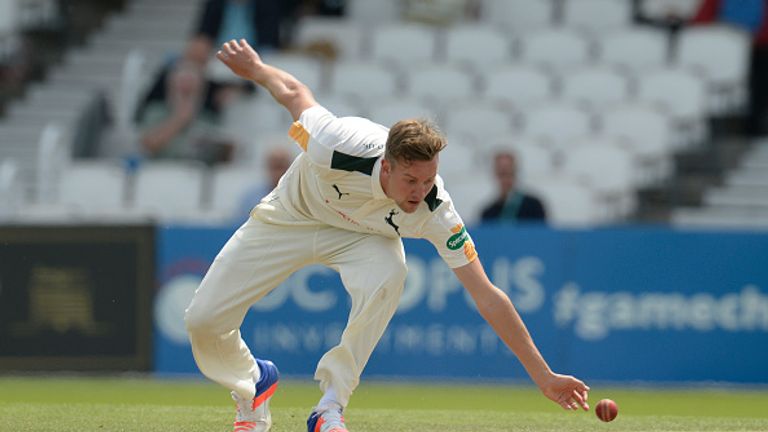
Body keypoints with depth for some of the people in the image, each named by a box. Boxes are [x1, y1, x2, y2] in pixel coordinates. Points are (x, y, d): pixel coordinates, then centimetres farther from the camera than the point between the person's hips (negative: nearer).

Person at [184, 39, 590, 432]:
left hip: (360, 236, 0)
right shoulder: (337, 145, -41)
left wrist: (543, 377, -32)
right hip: (292, 217, 0)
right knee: (203, 319, -6)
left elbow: (487, 297, -31)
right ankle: (253, 382, 30)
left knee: (388, 273, -36)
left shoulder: (435, 213, -34)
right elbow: (294, 93, -20)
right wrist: (255, 67, 2)